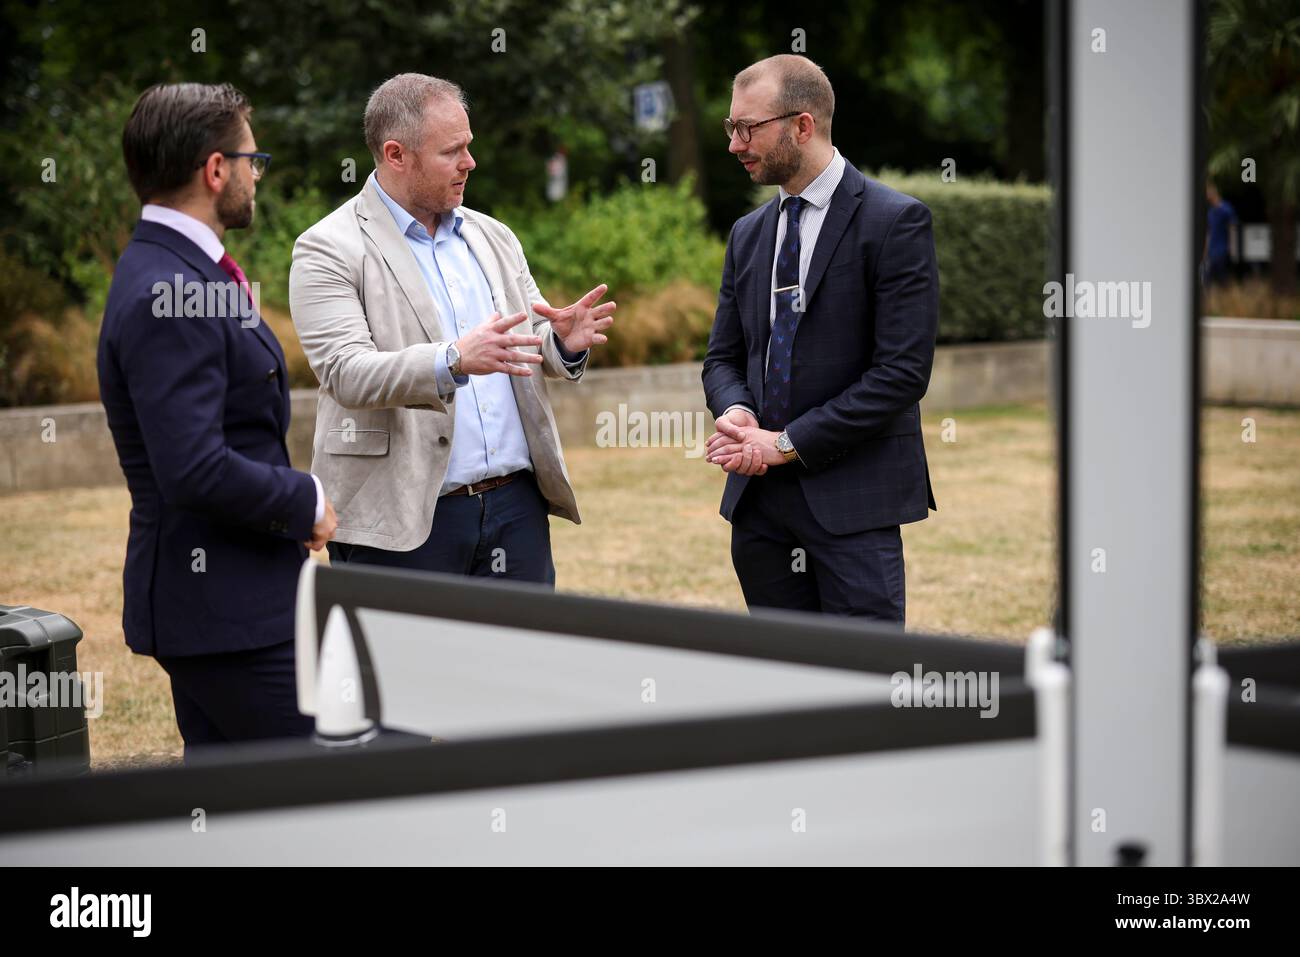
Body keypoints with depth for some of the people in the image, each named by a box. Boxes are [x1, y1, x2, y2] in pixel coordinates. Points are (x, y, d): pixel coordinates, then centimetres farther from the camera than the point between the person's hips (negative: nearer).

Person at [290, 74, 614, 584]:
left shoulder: (493, 237, 15)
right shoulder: (328, 250, -5)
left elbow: (530, 343, 18)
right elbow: (346, 374, -17)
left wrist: (564, 343, -7)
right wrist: (453, 361, -33)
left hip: (516, 505, 5)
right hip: (399, 523, -5)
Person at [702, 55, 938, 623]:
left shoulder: (894, 222, -6)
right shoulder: (748, 234, 15)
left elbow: (902, 372, -13)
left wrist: (788, 443, -14)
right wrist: (736, 412, -6)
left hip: (853, 498, -6)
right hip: (760, 498, 6)